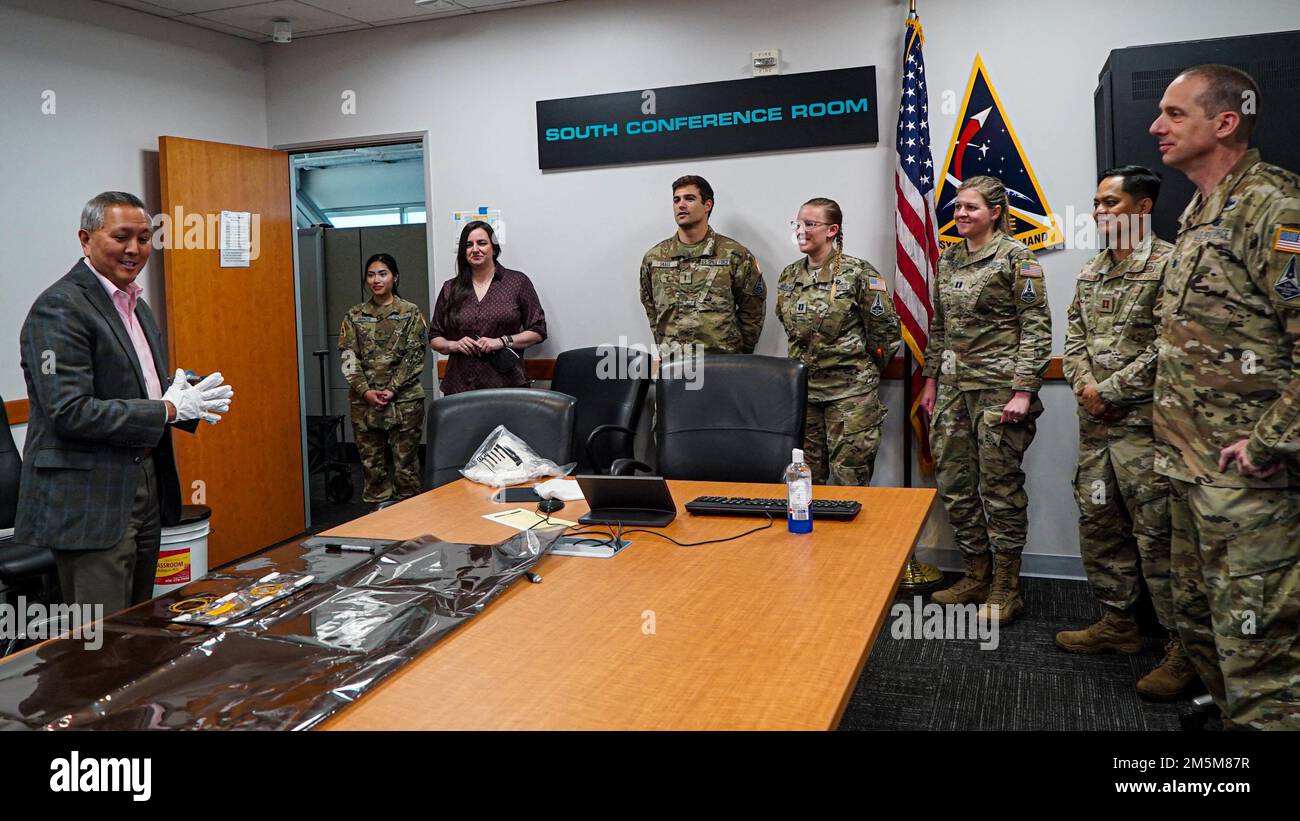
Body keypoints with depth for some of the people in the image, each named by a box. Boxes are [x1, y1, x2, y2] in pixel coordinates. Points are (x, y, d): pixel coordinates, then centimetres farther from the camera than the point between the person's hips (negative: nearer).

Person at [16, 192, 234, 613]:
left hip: (146, 492, 9)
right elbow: (69, 412, -21)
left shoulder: (136, 306, 15)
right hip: (90, 505, -9)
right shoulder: (60, 307, -13)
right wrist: (168, 409, -19)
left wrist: (189, 401, 1)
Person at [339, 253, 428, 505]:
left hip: (404, 398, -2)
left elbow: (414, 356, -4)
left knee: (406, 461, 1)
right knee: (371, 461, 6)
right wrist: (365, 391, -10)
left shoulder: (411, 312, 2)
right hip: (364, 399, 3)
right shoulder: (354, 315, 9)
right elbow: (348, 357, 3)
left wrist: (392, 390, -13)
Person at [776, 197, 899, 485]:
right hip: (802, 388, 6)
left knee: (850, 478, 0)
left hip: (850, 389, -5)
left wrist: (864, 370, 4)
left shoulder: (858, 273, -10)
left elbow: (886, 329, -5)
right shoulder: (789, 276, 8)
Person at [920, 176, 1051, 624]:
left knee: (1000, 486, 0)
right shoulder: (947, 258, 12)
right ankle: (976, 575, 23)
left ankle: (1006, 588, 13)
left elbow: (1036, 327, -10)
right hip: (953, 385, 7)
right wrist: (931, 379, 16)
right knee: (954, 484, 8)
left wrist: (1024, 390, -17)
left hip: (998, 386, -6)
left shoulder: (1016, 258, -7)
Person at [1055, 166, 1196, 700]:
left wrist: (1110, 390, -14)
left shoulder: (1167, 265, -9)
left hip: (1144, 422, -8)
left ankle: (1184, 648, 9)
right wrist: (1084, 384, -3)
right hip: (1095, 423, 8)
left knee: (1157, 534, -4)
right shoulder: (1091, 272, 15)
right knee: (1098, 524, 14)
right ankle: (1117, 625, 28)